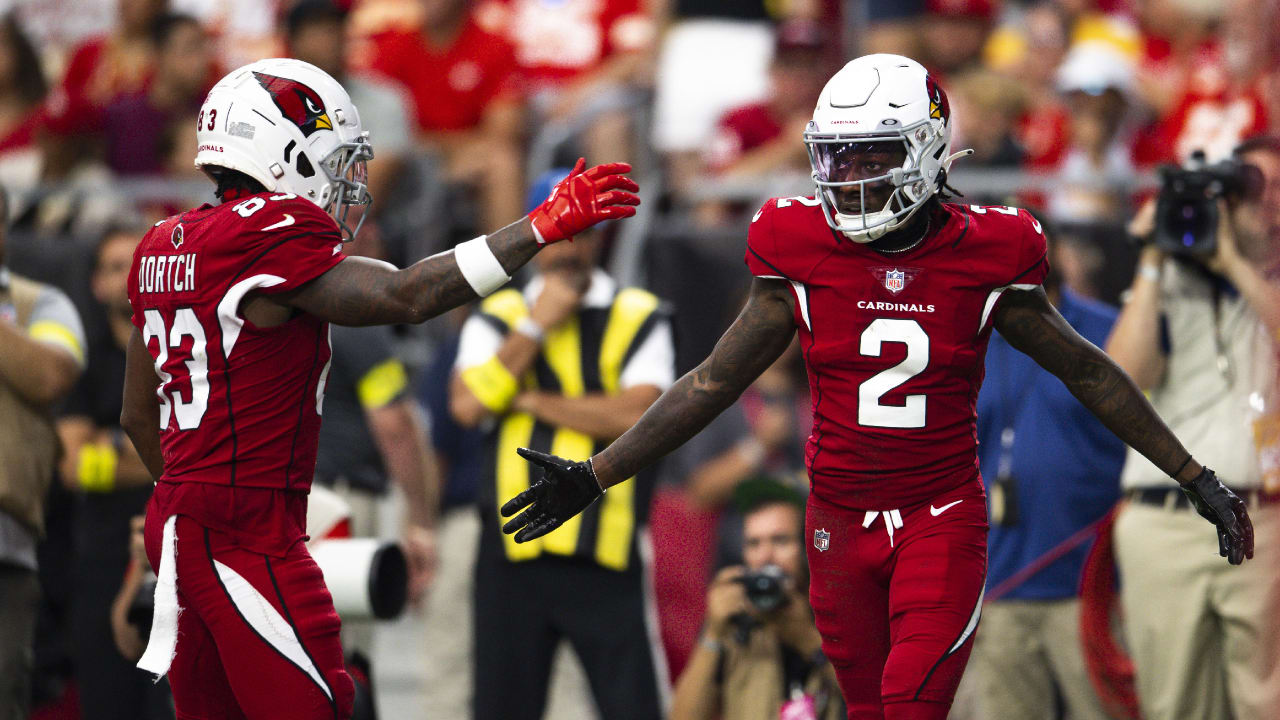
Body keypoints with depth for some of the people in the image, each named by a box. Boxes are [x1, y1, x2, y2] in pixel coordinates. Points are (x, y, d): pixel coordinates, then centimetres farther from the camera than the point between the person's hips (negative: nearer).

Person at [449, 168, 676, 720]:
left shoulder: (638, 318, 5)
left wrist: (533, 401, -6)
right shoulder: (497, 318, 12)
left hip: (607, 550, -3)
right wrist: (537, 327, -5)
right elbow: (467, 405, -4)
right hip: (512, 549, 3)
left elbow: (637, 415, -10)